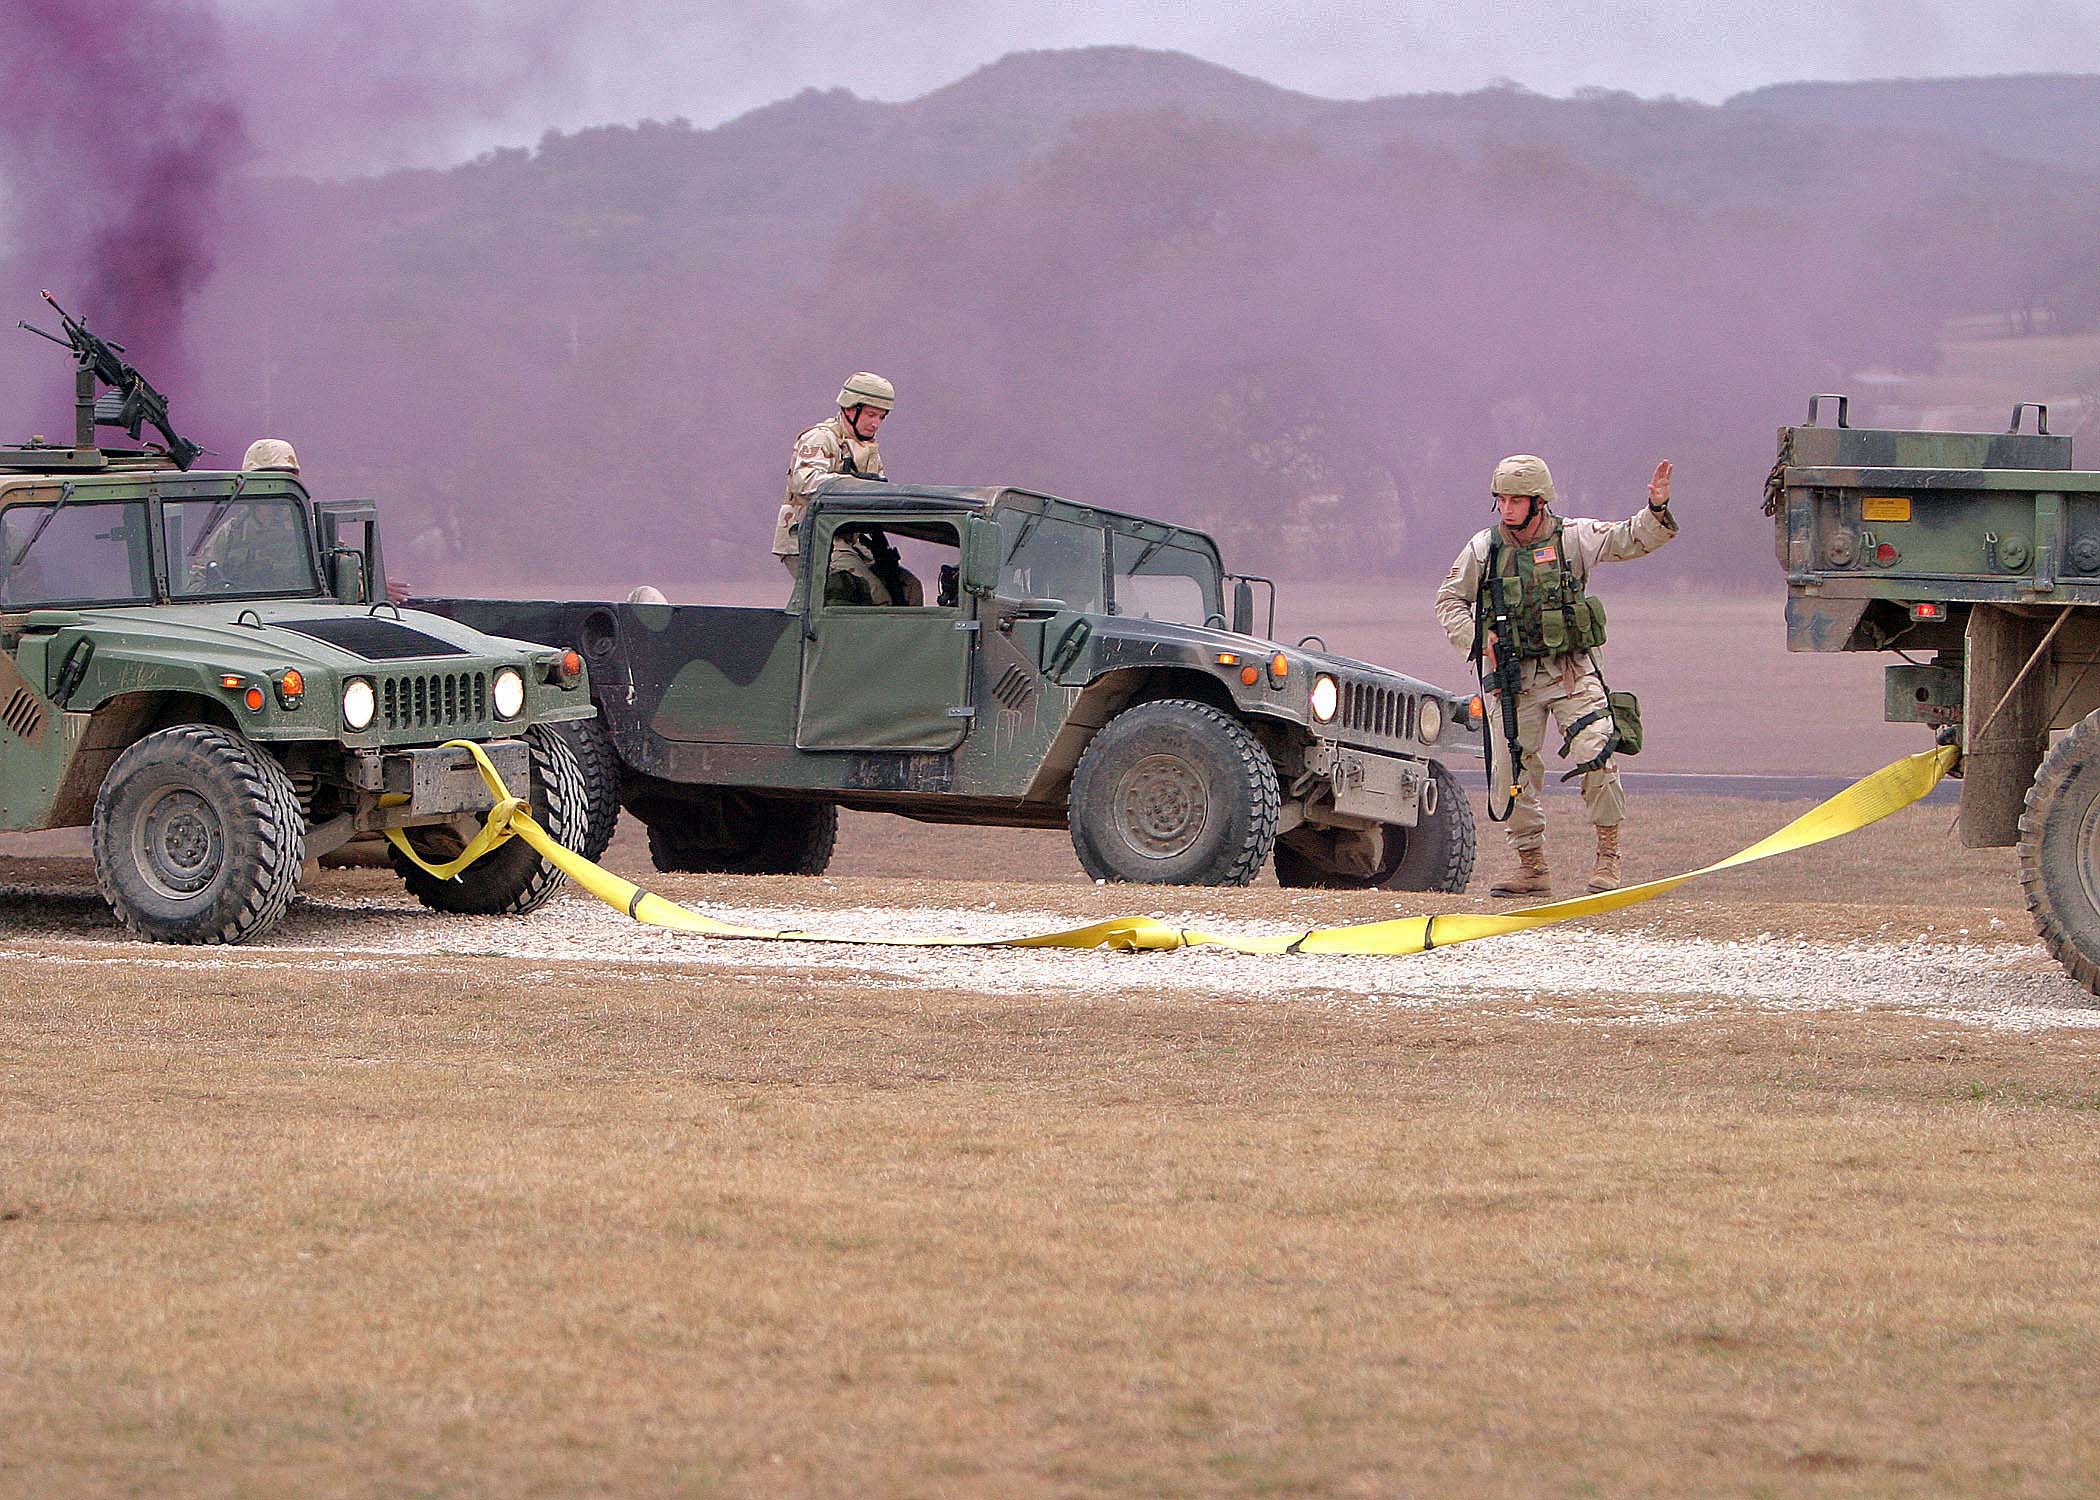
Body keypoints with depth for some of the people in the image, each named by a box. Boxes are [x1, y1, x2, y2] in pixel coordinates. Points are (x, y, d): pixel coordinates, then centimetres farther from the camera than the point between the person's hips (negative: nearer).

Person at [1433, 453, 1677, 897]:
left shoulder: (1574, 538, 1)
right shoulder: (1484, 548, 5)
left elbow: (1632, 540, -3)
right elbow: (1449, 601, 13)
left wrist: (1656, 509, -23)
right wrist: (1477, 638, -4)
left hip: (1571, 673, -2)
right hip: (1511, 677, 2)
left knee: (1596, 756, -18)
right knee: (1511, 774, 0)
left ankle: (1608, 857, -5)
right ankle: (1532, 867, 13)